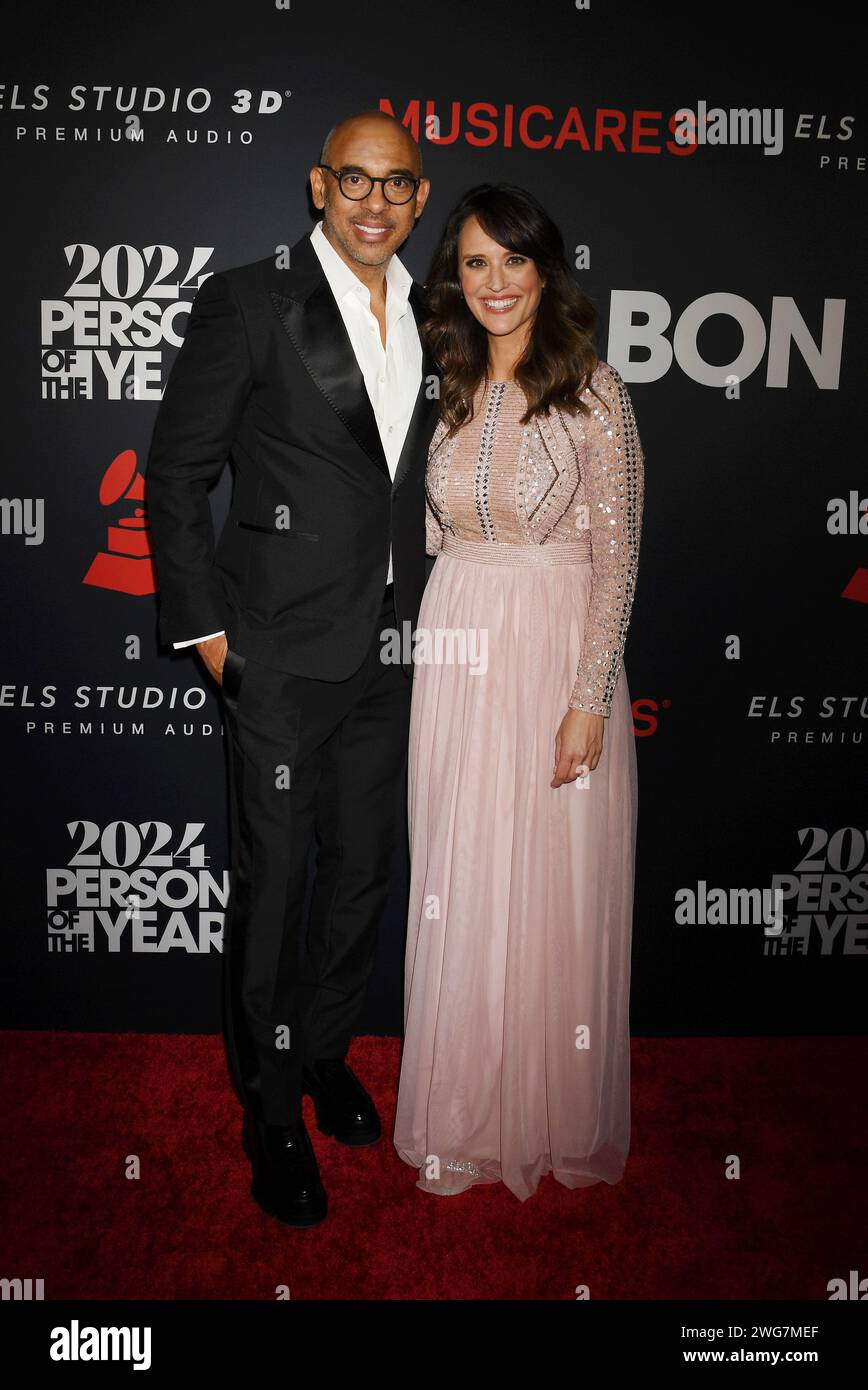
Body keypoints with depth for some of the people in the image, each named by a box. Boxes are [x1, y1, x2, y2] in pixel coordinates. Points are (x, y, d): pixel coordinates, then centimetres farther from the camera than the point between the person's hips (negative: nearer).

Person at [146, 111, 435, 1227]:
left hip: (390, 650, 6)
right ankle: (272, 1111, 23)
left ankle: (324, 1049, 38)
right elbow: (177, 472, -5)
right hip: (282, 651, -5)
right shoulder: (248, 302, -7)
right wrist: (205, 625, -8)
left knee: (362, 867, 15)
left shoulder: (430, 319, 10)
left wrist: (422, 613, 11)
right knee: (273, 880, 4)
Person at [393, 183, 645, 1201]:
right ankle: (468, 1118, 29)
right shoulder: (448, 390, 9)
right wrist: (443, 659, 9)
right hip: (456, 666, 5)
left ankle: (558, 1122, 27)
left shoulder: (592, 389, -6)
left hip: (557, 657, -4)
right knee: (458, 893, 10)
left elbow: (617, 555, -9)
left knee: (555, 892, 5)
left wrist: (589, 698, -15)